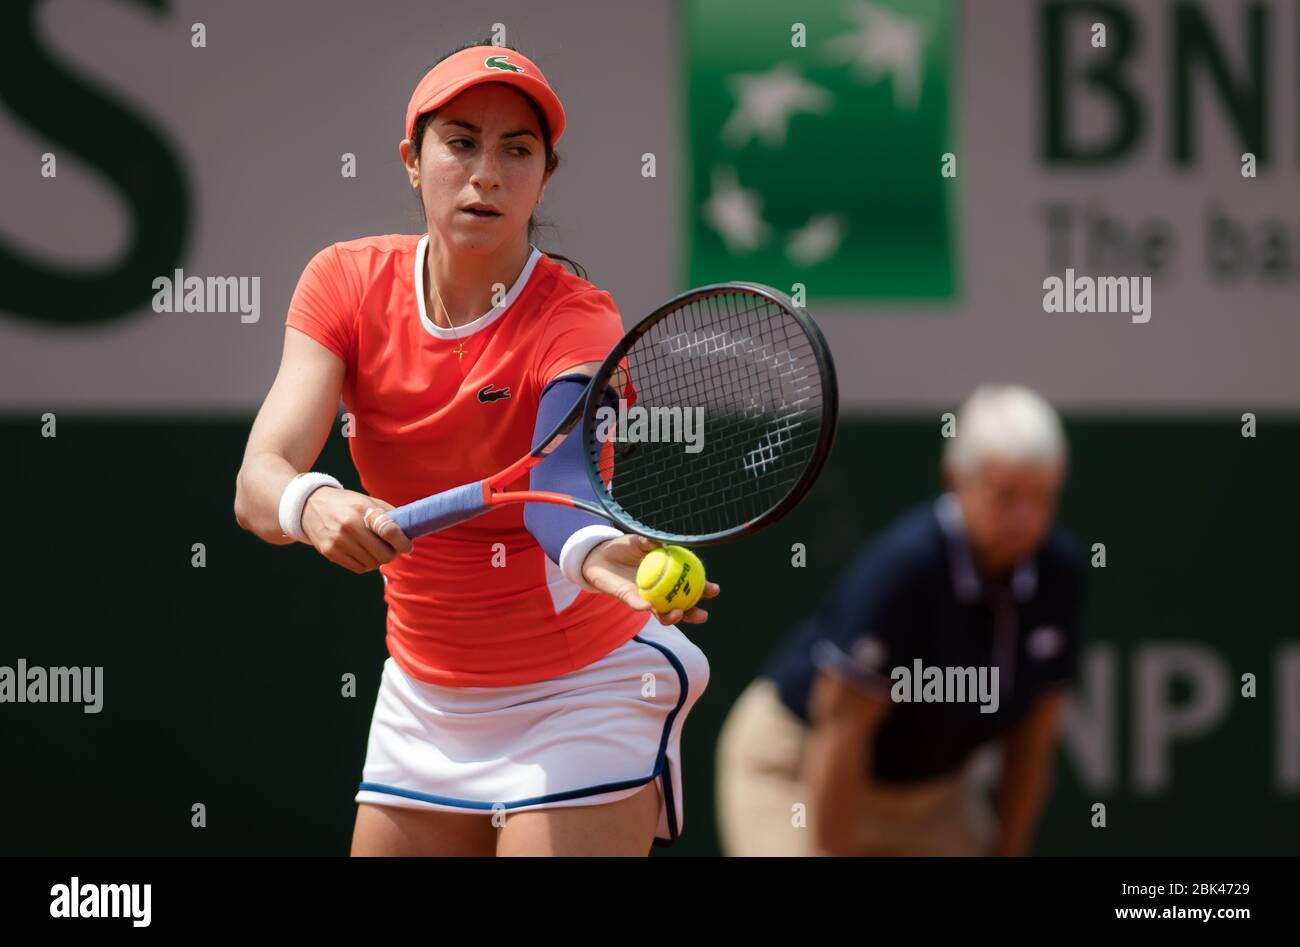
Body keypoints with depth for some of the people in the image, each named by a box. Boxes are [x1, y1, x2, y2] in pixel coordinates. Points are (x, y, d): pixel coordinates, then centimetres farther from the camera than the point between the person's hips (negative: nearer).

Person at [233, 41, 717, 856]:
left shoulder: (577, 322, -17)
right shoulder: (349, 283, -7)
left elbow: (562, 476, -37)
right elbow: (260, 479, -20)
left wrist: (600, 553, -60)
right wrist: (313, 507, -43)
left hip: (578, 698, -4)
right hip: (422, 697, 4)